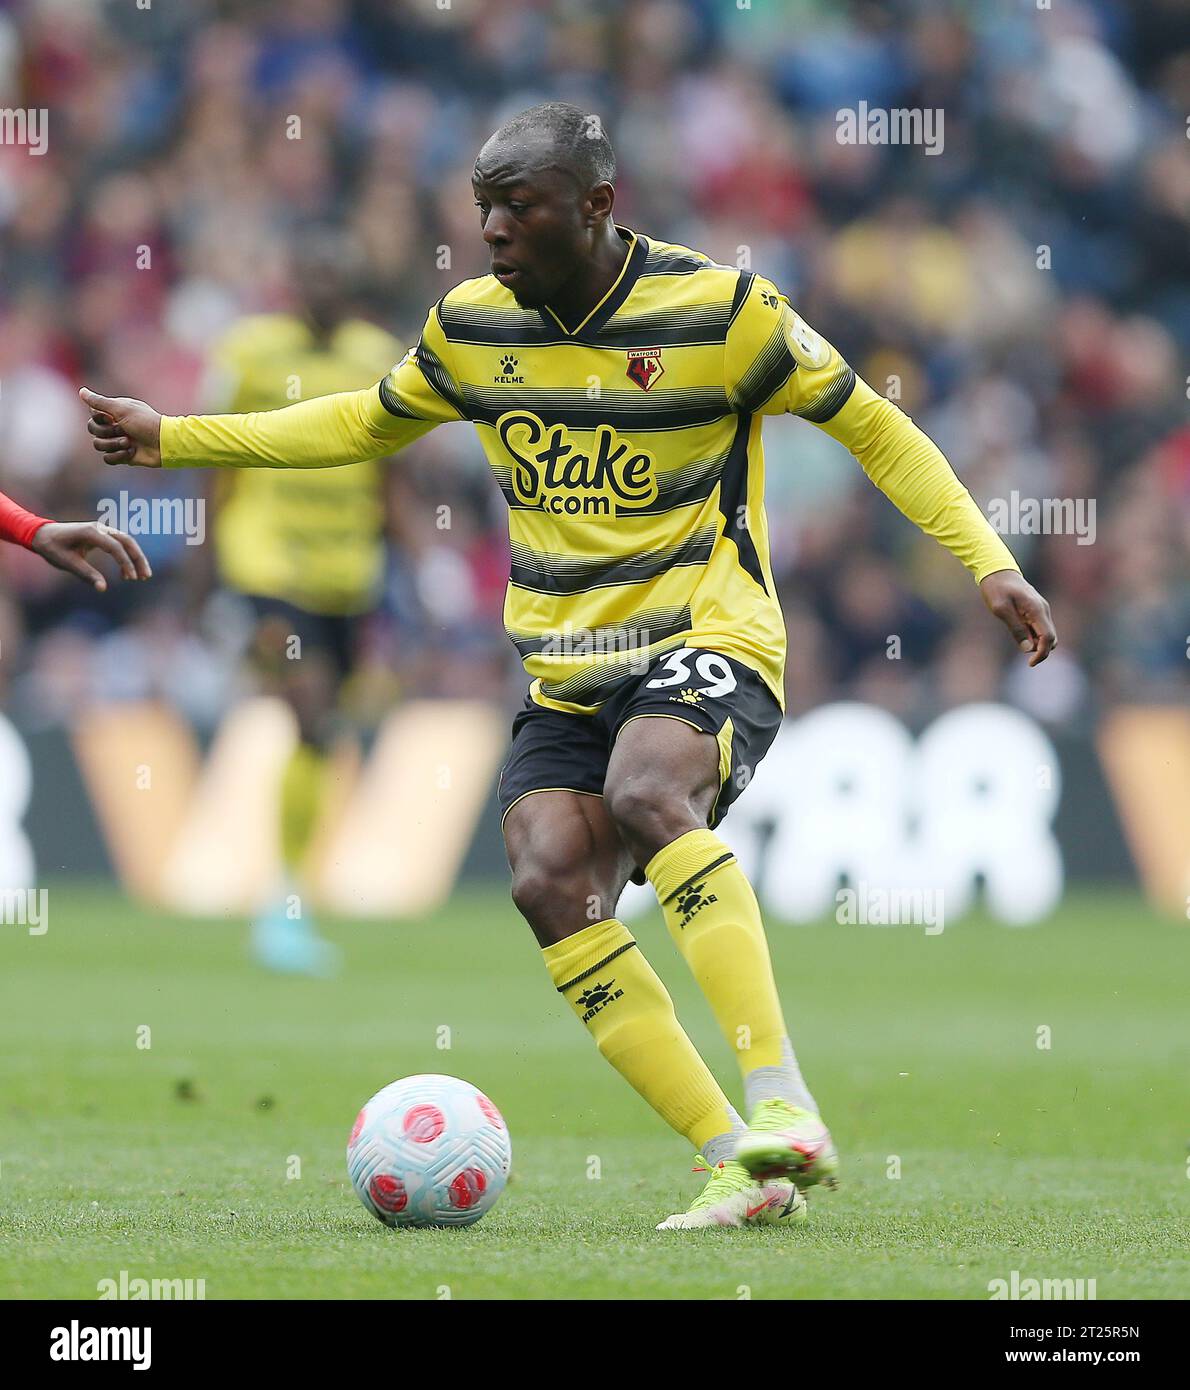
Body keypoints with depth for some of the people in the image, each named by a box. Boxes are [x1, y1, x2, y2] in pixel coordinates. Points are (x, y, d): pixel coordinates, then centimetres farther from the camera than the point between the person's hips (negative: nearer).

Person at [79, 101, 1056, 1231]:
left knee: (647, 793, -36)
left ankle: (783, 1108, -39)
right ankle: (739, 1168, -18)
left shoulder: (719, 309, -8)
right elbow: (367, 423, 25)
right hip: (566, 678, 5)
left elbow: (869, 425, 2)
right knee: (551, 882, -19)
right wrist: (173, 439, 22)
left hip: (707, 645, -5)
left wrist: (987, 561, -6)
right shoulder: (471, 327, 6)